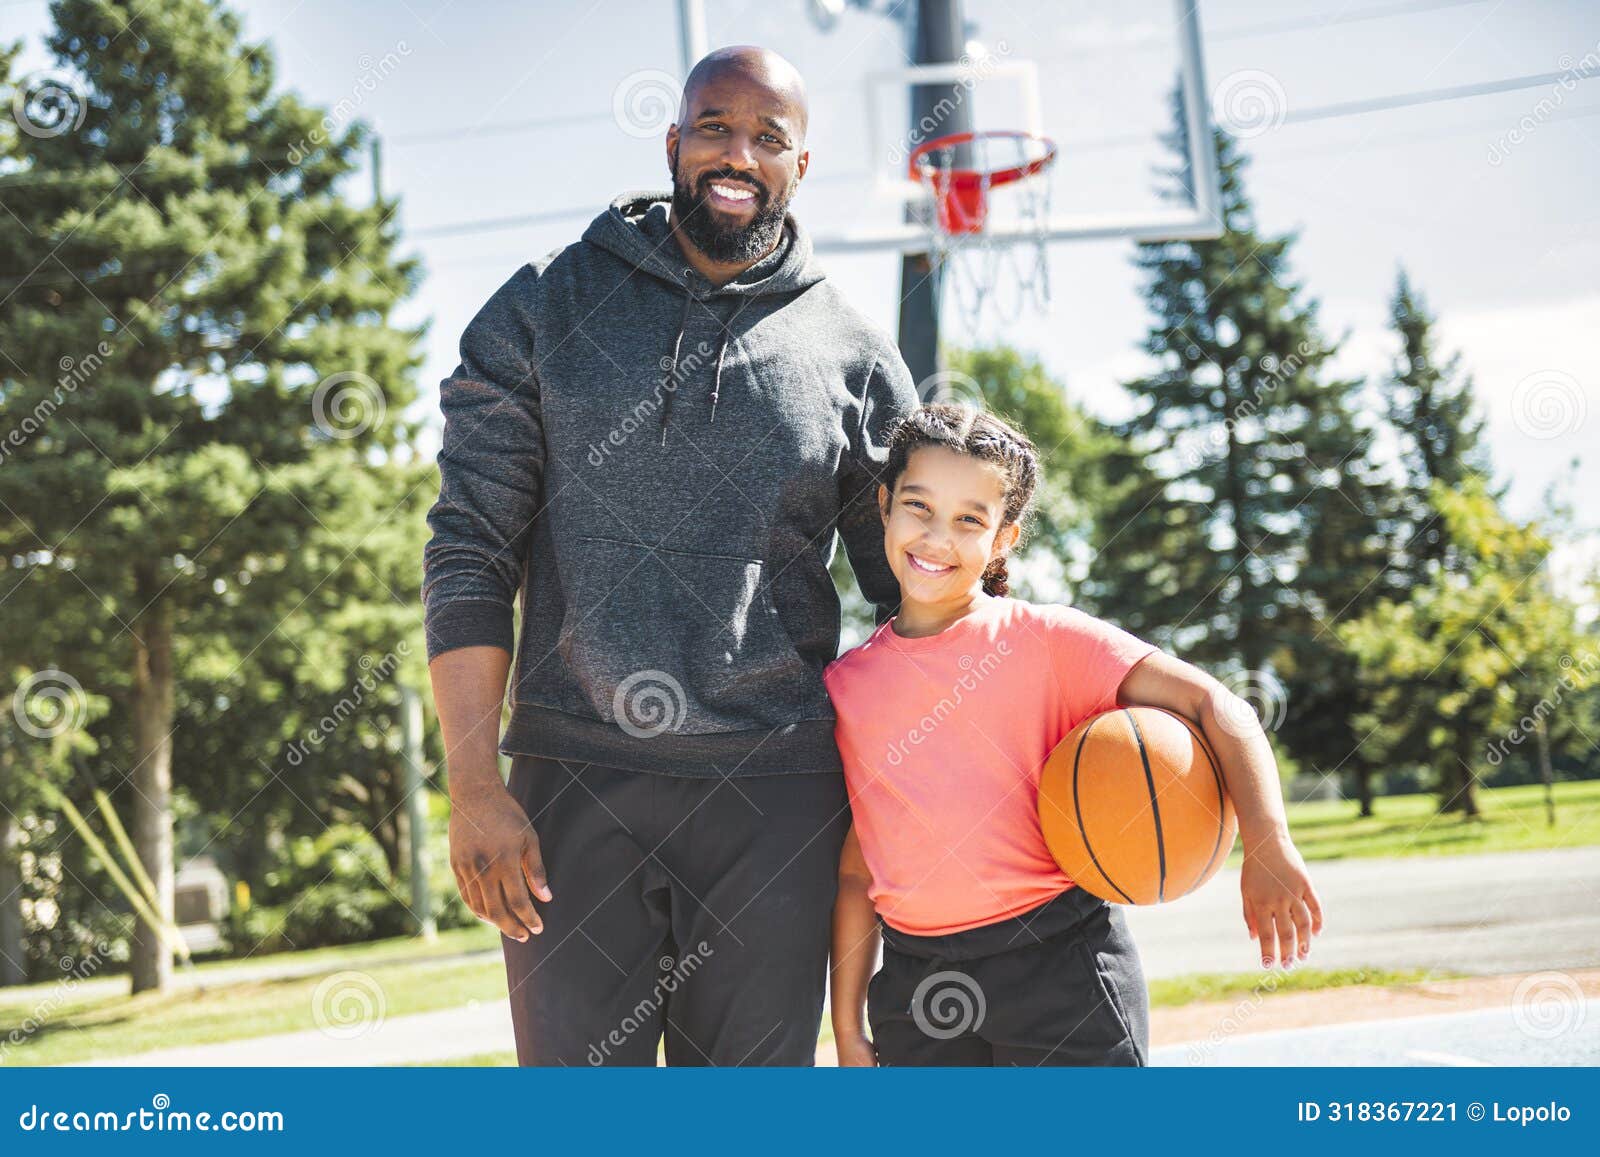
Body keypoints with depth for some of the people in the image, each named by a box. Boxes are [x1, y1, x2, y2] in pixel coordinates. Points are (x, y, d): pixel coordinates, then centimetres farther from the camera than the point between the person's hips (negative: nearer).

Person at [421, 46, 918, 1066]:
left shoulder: (854, 357, 7)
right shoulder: (543, 310, 6)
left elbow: (914, 589, 14)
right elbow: (470, 551, 1)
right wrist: (476, 786, -8)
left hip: (772, 792, 1)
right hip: (572, 785, 0)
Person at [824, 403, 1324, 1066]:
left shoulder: (1044, 640, -4)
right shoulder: (844, 686, 7)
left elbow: (1213, 705, -10)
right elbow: (855, 868, 10)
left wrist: (1268, 846, -23)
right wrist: (848, 1029, 9)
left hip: (1060, 966, -4)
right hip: (916, 982, 4)